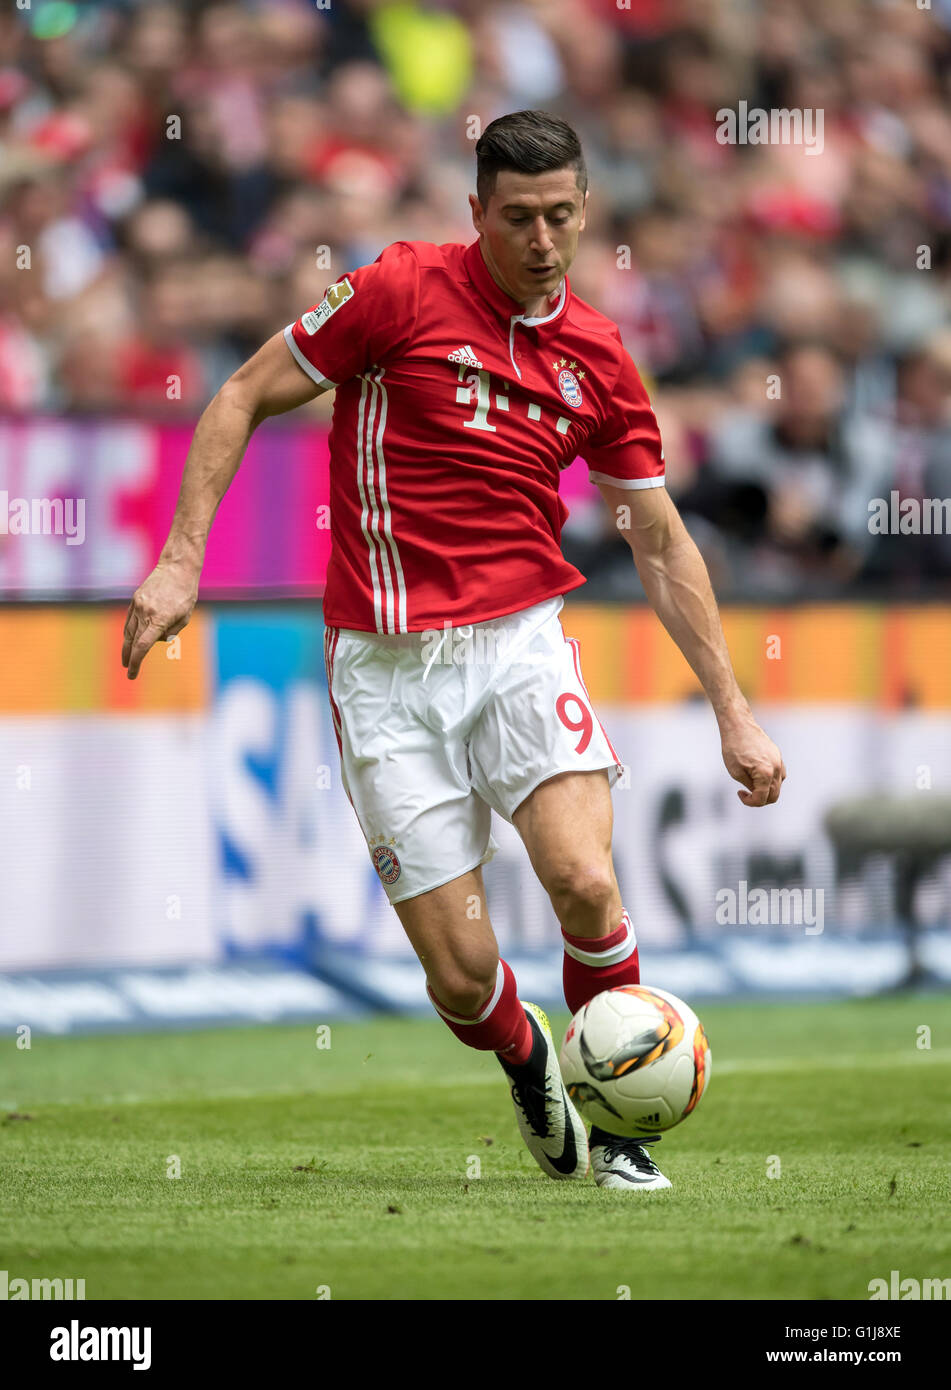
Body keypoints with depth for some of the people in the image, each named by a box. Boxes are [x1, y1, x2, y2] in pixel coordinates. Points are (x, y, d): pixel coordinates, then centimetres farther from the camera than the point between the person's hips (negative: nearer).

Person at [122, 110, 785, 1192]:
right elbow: (244, 399, 0)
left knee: (585, 884, -22)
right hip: (387, 665, -2)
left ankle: (619, 1128, 3)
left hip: (521, 643, 2)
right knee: (461, 969, -6)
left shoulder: (599, 359, 6)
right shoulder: (403, 291, -6)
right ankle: (528, 1067, 31)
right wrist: (181, 557, -10)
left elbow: (662, 548, 13)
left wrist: (732, 712, 11)